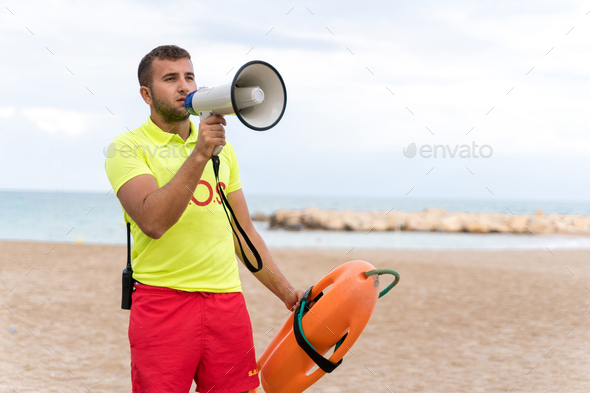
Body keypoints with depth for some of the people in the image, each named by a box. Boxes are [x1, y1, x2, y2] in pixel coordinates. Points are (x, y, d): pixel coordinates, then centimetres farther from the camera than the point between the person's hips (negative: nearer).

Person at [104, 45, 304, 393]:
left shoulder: (222, 148, 17)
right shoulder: (128, 147, -1)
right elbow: (152, 221, -18)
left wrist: (287, 293, 17)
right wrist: (199, 155, -21)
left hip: (227, 300, 5)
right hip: (162, 302, -4)